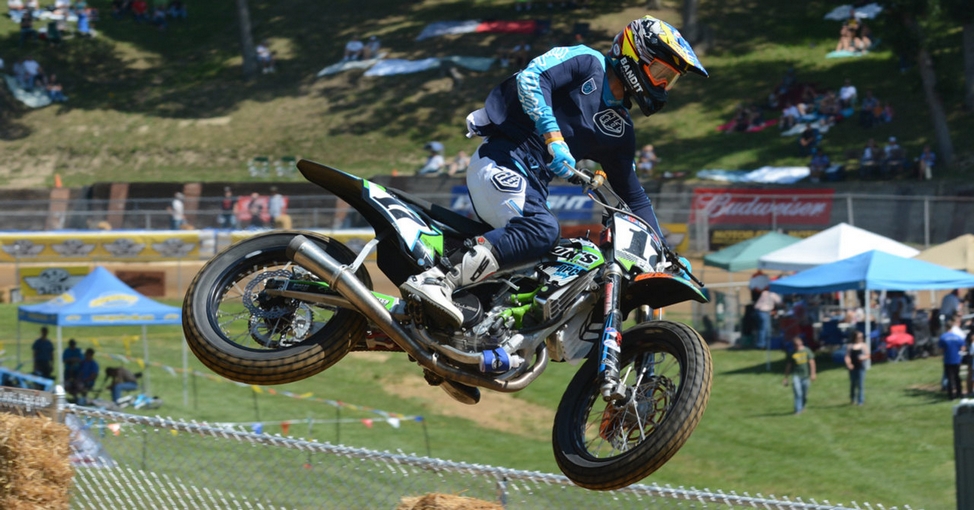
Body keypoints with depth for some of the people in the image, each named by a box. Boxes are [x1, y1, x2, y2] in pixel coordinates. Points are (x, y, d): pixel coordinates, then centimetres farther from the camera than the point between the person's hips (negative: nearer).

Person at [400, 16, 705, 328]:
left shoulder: (620, 130, 21)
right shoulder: (585, 62, 2)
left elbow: (634, 195, 27)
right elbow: (532, 78, -15)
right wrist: (553, 137, -25)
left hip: (534, 180, 10)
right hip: (502, 158, -10)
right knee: (542, 229, -33)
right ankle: (435, 279, -45)